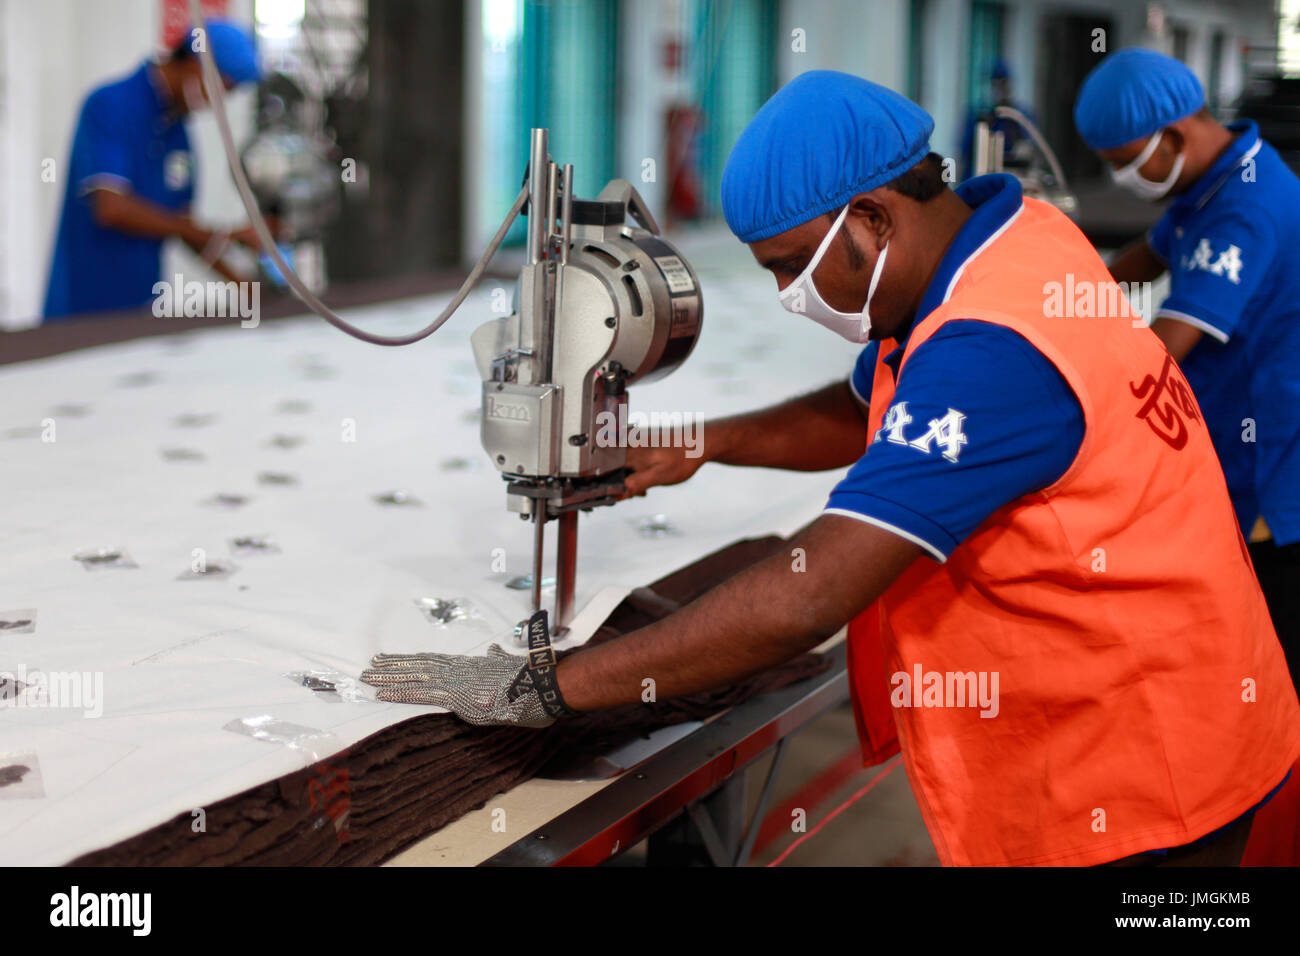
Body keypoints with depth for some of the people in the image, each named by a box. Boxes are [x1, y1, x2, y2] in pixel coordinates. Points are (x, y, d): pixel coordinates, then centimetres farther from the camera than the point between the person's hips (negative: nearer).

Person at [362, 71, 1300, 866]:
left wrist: (544, 686, -29)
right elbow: (867, 413, 18)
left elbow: (807, 597, -35)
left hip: (1133, 792, -9)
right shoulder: (1008, 233, 1)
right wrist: (699, 445, 4)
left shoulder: (992, 349, -30)